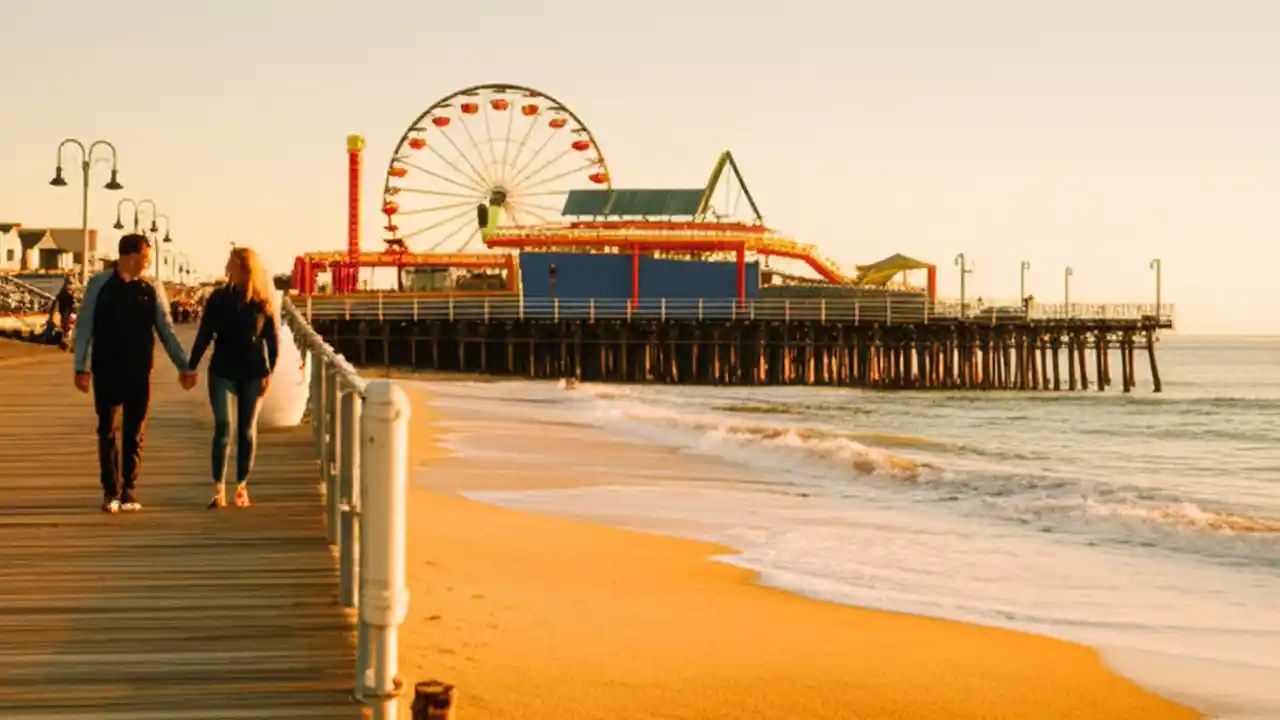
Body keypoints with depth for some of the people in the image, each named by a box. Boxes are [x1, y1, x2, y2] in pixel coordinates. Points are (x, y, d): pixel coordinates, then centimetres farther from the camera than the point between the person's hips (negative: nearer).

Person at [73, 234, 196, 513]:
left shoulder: (152, 289, 3)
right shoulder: (99, 285, 0)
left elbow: (166, 330, 8)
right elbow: (84, 326, 2)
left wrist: (183, 366, 6)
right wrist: (81, 366, -5)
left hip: (139, 372, 1)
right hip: (106, 371, -1)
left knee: (134, 433, 4)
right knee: (107, 432, 3)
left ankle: (129, 493, 12)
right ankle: (111, 493, 13)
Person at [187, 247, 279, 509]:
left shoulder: (263, 302, 0)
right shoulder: (219, 298, 2)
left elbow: (273, 339, 2)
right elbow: (204, 335, 4)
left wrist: (270, 371, -6)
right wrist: (191, 367, -1)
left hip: (253, 372, 0)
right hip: (223, 371, 0)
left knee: (247, 430, 6)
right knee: (223, 427, -10)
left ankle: (242, 487, 15)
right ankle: (219, 489, -13)